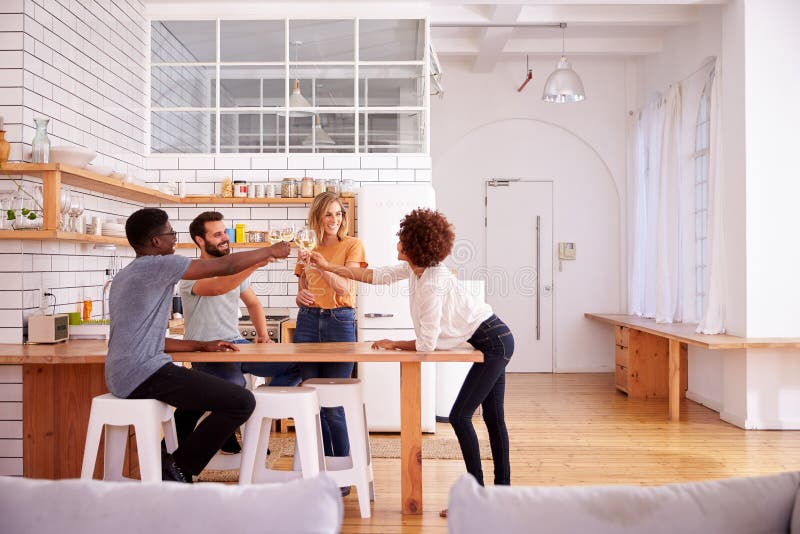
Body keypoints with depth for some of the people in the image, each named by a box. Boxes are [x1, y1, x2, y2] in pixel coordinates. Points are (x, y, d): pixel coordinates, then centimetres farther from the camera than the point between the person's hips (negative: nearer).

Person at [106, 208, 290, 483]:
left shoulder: (126, 275, 21)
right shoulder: (157, 265, -9)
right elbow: (225, 266, -10)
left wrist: (201, 345, 17)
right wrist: (270, 251, 4)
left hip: (123, 376, 11)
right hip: (144, 374, -11)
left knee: (203, 386, 33)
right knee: (242, 402, -15)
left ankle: (172, 464, 28)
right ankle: (178, 469, -2)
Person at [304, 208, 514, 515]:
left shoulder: (432, 285, -27)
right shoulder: (416, 269, 0)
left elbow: (426, 345, -23)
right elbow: (376, 276, 10)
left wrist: (393, 345, -6)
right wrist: (328, 266, 10)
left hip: (494, 342, -10)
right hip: (494, 341, 10)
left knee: (460, 416, -7)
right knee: (493, 418, 14)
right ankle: (502, 489, 23)